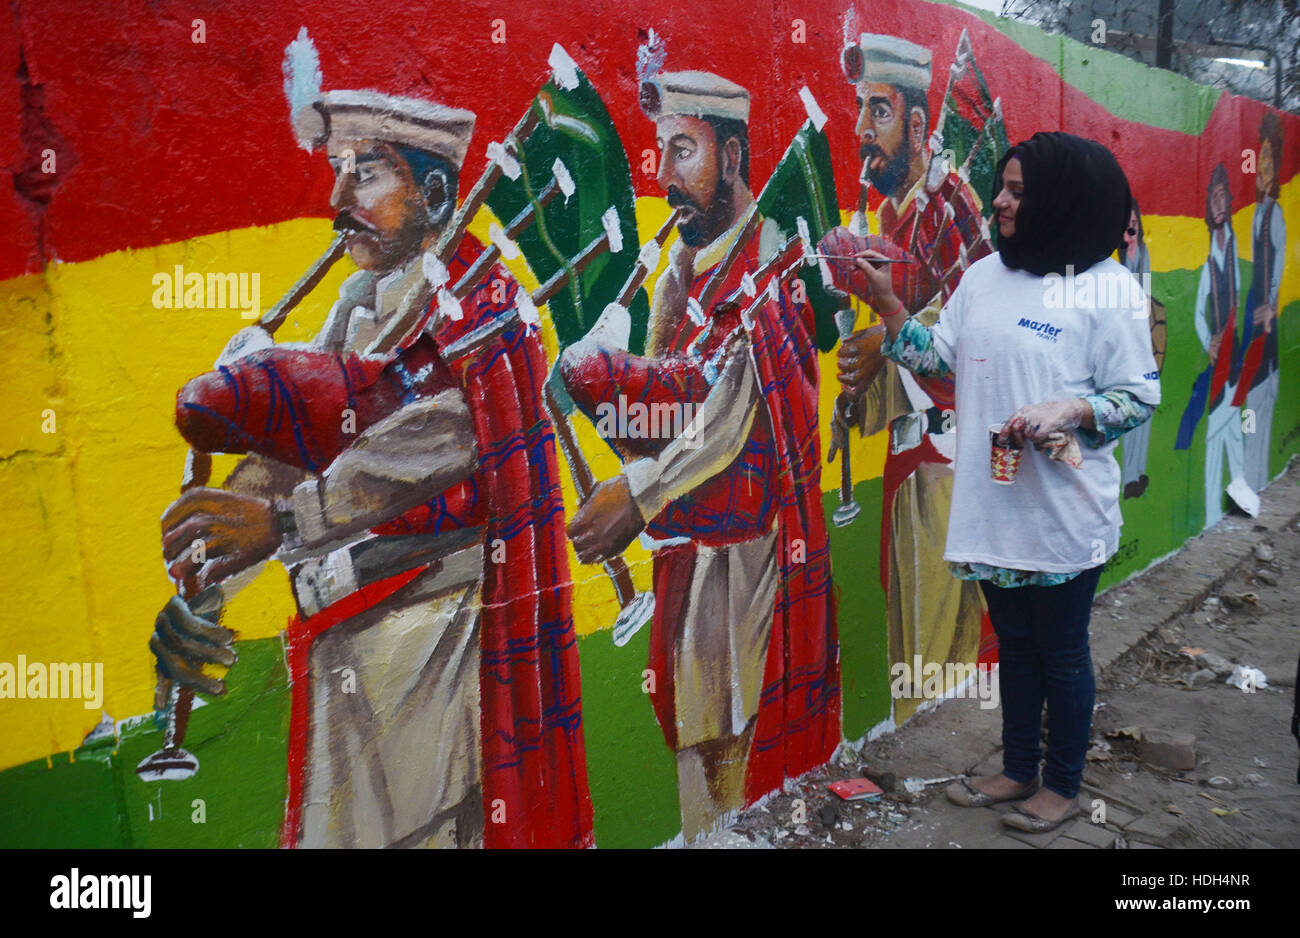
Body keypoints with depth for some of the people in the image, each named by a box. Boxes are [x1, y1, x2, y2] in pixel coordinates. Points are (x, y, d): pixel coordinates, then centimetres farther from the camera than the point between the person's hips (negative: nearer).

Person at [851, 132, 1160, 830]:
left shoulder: (1108, 288, -9)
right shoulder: (983, 275, 8)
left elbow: (1141, 396, -8)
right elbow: (937, 356, 8)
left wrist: (1068, 410, -23)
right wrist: (885, 301, 0)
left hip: (1064, 513, -5)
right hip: (994, 506, 5)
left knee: (1061, 650, 10)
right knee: (1014, 643, 19)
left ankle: (1063, 785, 30)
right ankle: (1018, 770, 37)